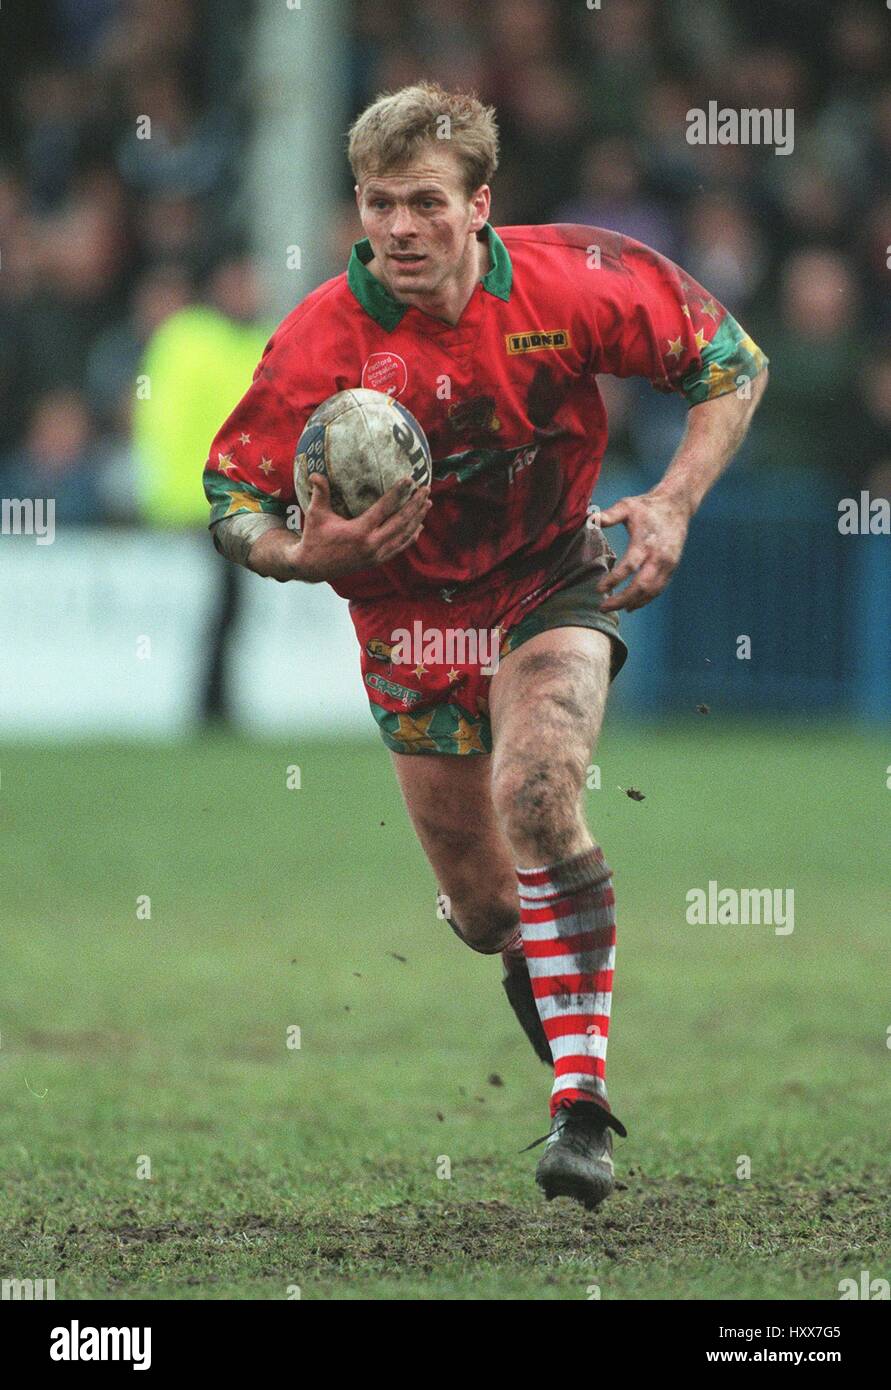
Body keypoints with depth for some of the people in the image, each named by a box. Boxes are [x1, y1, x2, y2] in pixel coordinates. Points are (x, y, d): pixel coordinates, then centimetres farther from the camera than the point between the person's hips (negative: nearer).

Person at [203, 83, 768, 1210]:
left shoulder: (572, 281, -20)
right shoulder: (321, 340, -20)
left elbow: (730, 364, -5)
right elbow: (231, 503, -11)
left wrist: (673, 505, -18)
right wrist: (310, 554, -32)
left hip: (552, 585, -1)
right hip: (413, 619, 2)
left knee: (535, 799, -30)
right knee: (486, 913, 7)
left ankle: (581, 1095, -25)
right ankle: (538, 962, 48)